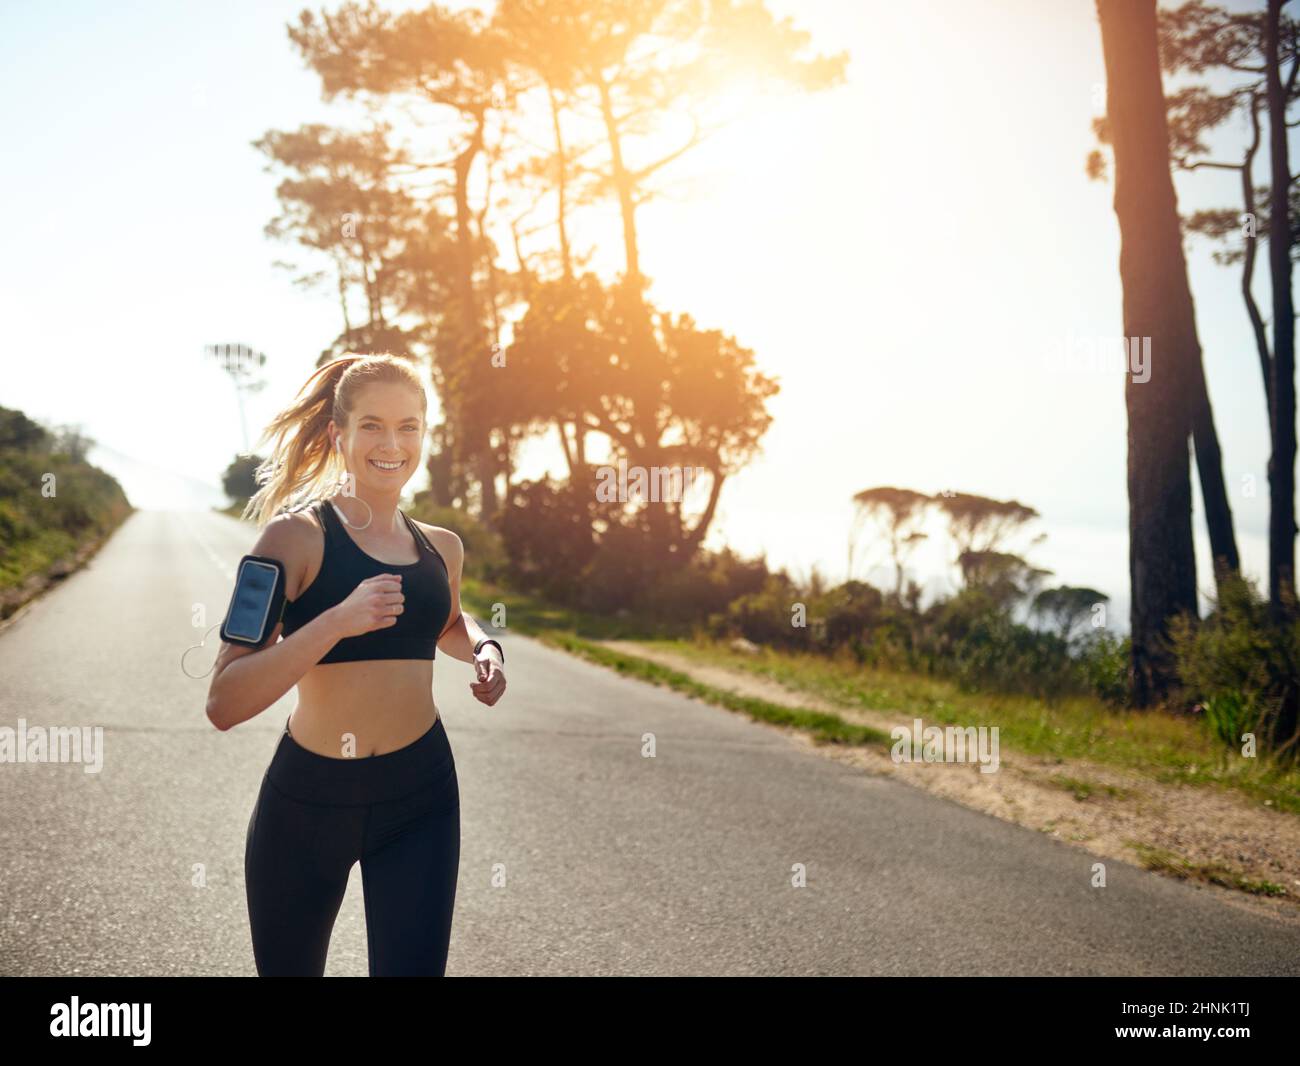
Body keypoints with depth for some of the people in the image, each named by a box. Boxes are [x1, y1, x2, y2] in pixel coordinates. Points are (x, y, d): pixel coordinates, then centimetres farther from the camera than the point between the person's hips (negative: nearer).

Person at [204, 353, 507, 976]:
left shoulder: (441, 547, 5)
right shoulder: (298, 536, -11)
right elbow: (224, 703, -19)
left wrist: (484, 650, 7)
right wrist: (338, 620, -29)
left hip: (420, 795, 3)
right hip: (307, 796, -3)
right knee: (288, 968, 18)